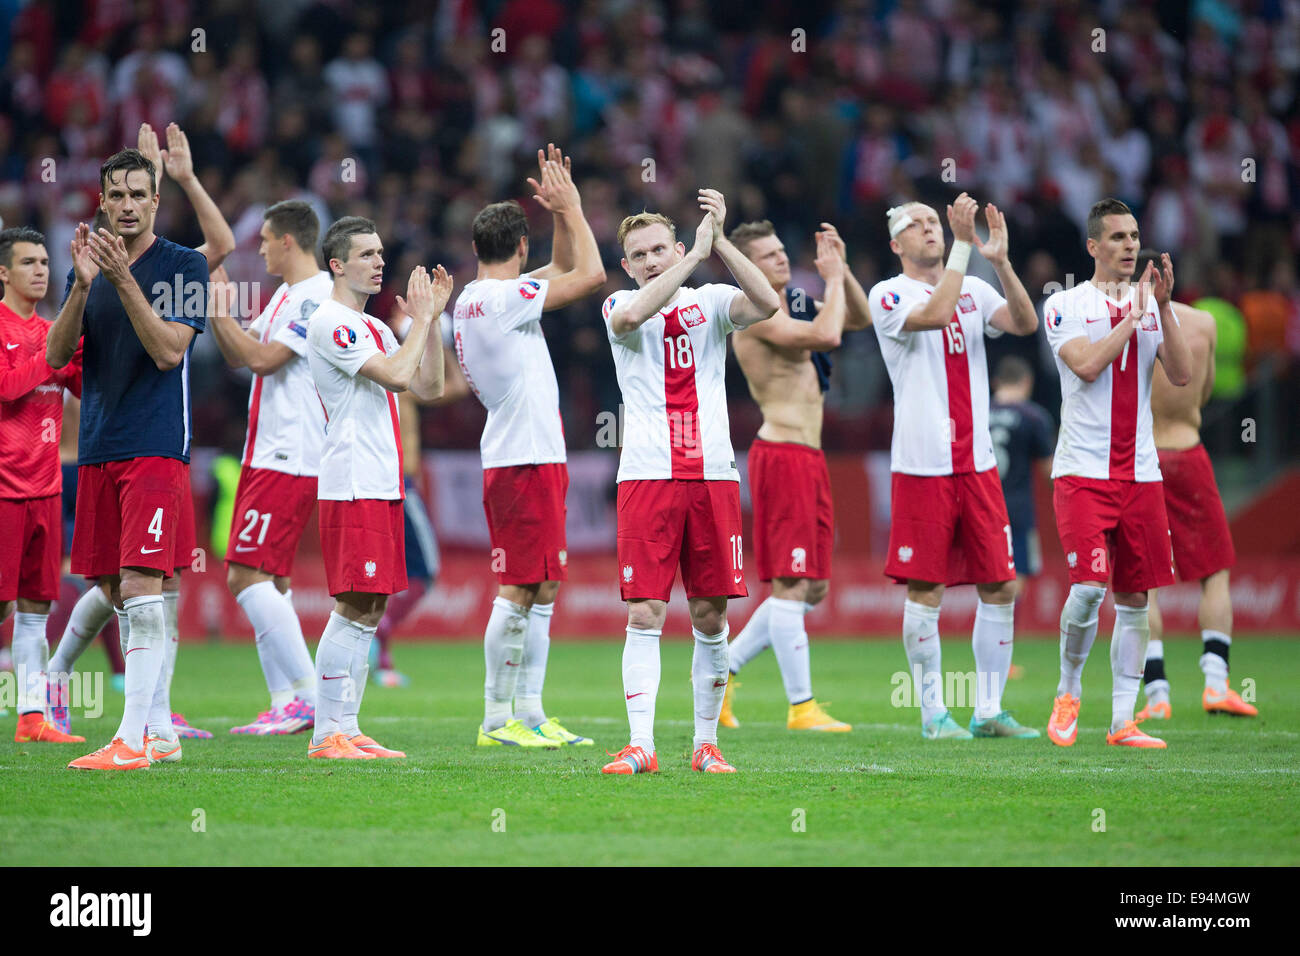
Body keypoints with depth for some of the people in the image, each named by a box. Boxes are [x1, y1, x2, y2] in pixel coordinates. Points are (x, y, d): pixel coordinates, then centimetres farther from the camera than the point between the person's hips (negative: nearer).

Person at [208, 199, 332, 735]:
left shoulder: (317, 297, -14)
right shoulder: (287, 295, 17)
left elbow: (262, 357, -21)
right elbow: (238, 356, 23)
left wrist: (219, 309, -13)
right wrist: (215, 305, 14)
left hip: (288, 460, -10)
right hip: (271, 455, 10)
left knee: (247, 575, -15)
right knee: (267, 579, 10)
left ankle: (309, 696, -15)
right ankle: (285, 703, 11)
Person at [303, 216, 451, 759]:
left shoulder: (374, 328, 20)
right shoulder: (330, 323, -9)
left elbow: (428, 388, 17)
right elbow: (397, 375, -18)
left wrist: (431, 319, 11)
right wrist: (422, 319, -6)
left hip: (383, 486, 9)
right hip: (351, 485, -9)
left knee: (370, 611, 8)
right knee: (354, 608, -10)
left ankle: (347, 729, 11)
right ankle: (327, 734, -8)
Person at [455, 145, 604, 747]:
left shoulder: (471, 298, 15)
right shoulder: (504, 297, -13)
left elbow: (564, 269, 27)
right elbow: (591, 275, -14)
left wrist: (560, 212, 16)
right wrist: (571, 208, -4)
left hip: (529, 457, 10)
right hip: (526, 460, -10)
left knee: (542, 587, 11)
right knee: (518, 589, -8)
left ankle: (528, 714, 13)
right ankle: (497, 718, -6)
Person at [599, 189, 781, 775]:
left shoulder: (711, 302, 10)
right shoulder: (619, 308, 7)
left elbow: (767, 304, -10)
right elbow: (634, 314, -19)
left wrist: (720, 241, -16)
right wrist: (699, 252, -18)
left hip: (713, 474, 2)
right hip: (647, 477, -2)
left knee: (711, 615, 4)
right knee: (645, 613, -7)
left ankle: (706, 743, 13)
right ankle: (641, 746, -8)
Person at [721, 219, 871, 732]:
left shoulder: (795, 302, 16)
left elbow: (860, 318, 24)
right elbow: (826, 334, -24)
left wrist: (842, 270, 11)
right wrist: (833, 278, -10)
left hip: (809, 458, 10)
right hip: (781, 454, -10)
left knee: (814, 588, 12)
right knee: (792, 584, -8)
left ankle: (723, 669, 19)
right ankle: (801, 706, -8)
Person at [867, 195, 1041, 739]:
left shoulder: (973, 290, 13)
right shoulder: (889, 296, -3)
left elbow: (1025, 324, -3)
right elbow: (935, 315, -22)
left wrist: (999, 260, -14)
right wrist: (963, 247, -21)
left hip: (977, 463, 5)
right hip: (922, 465, -5)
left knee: (999, 588, 4)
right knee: (925, 592, -2)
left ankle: (989, 711, 12)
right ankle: (933, 714, 7)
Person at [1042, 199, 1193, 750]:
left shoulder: (1152, 305, 10)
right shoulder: (1065, 305, 0)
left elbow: (1181, 374, -3)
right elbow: (1087, 365, -17)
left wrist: (1163, 307, -12)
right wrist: (1134, 314, -12)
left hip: (1140, 472, 4)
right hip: (1083, 470, -4)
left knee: (1134, 599, 3)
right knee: (1090, 585, -16)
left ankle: (1122, 721, 7)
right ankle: (1068, 693, 7)